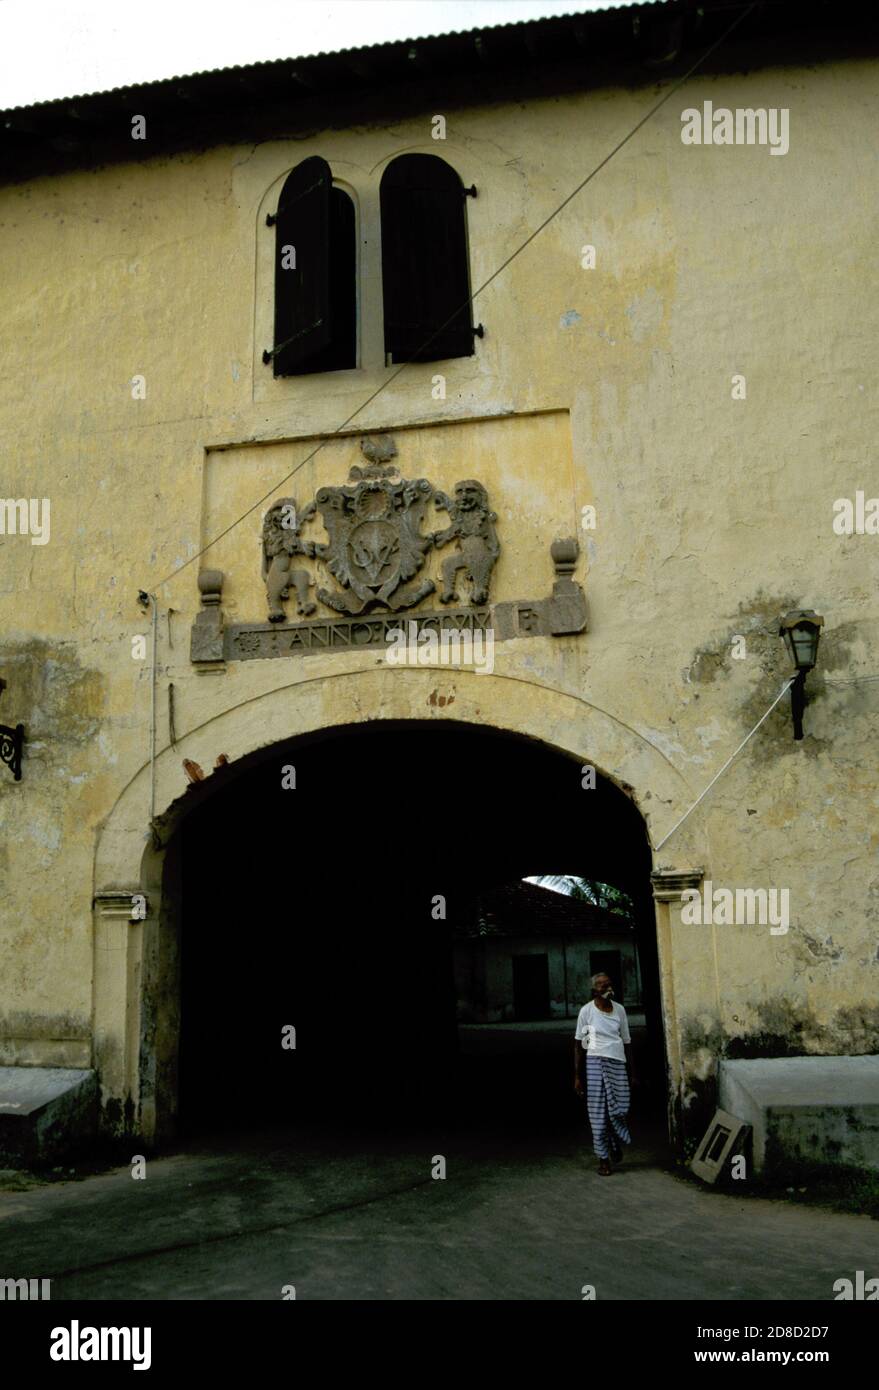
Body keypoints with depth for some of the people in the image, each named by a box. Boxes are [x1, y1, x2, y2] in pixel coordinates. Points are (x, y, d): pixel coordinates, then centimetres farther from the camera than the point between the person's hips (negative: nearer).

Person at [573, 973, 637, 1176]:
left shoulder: (619, 1009, 6)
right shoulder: (587, 1011, -4)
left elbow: (626, 1042, 13)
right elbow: (578, 1044, 0)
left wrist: (632, 1073, 12)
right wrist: (577, 1076, -3)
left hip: (618, 1063, 3)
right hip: (596, 1062, -3)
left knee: (620, 1110, -2)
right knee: (598, 1112, -1)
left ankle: (615, 1142, 29)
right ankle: (603, 1159, 12)